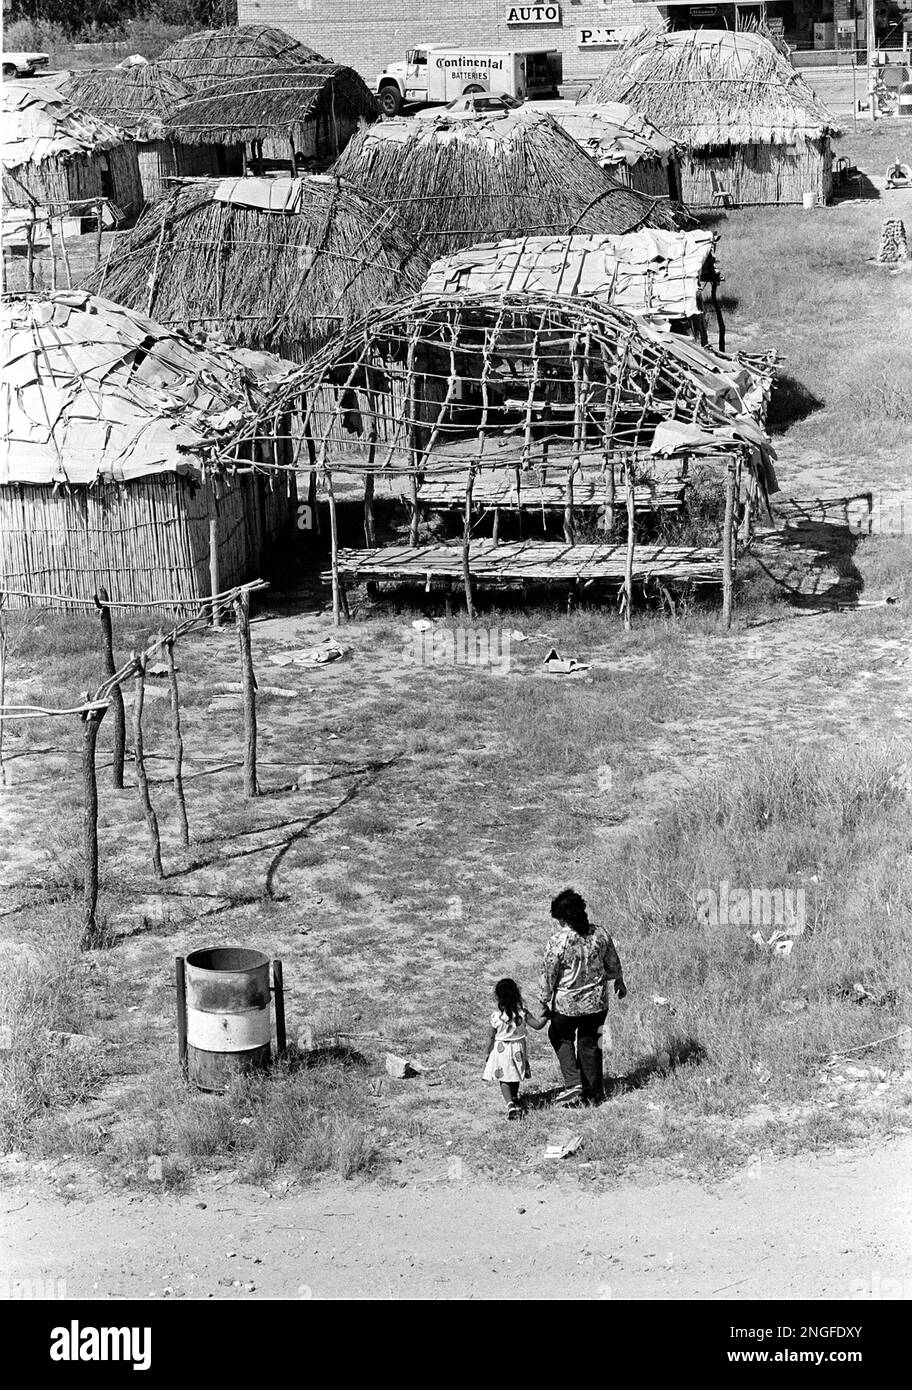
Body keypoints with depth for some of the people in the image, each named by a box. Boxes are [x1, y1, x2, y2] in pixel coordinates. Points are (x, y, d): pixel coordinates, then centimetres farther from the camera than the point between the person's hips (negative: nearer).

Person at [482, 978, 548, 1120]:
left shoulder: (496, 1016, -17)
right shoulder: (522, 1013, -12)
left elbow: (491, 1037, -8)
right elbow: (538, 1024, -11)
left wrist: (488, 1053, 5)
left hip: (501, 1050, -3)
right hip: (518, 1048, 3)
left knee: (504, 1080, 4)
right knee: (515, 1079, 22)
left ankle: (510, 1104, -15)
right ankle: (514, 1100, 40)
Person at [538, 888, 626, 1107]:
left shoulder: (557, 941, -21)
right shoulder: (600, 934, -7)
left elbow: (548, 975, -12)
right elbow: (613, 963, 9)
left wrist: (544, 1001, 2)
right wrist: (619, 981, 28)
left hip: (567, 1003, -4)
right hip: (597, 1001, 4)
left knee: (563, 1039, 21)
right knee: (590, 1043, 19)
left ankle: (573, 1083, 7)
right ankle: (593, 1093, 26)